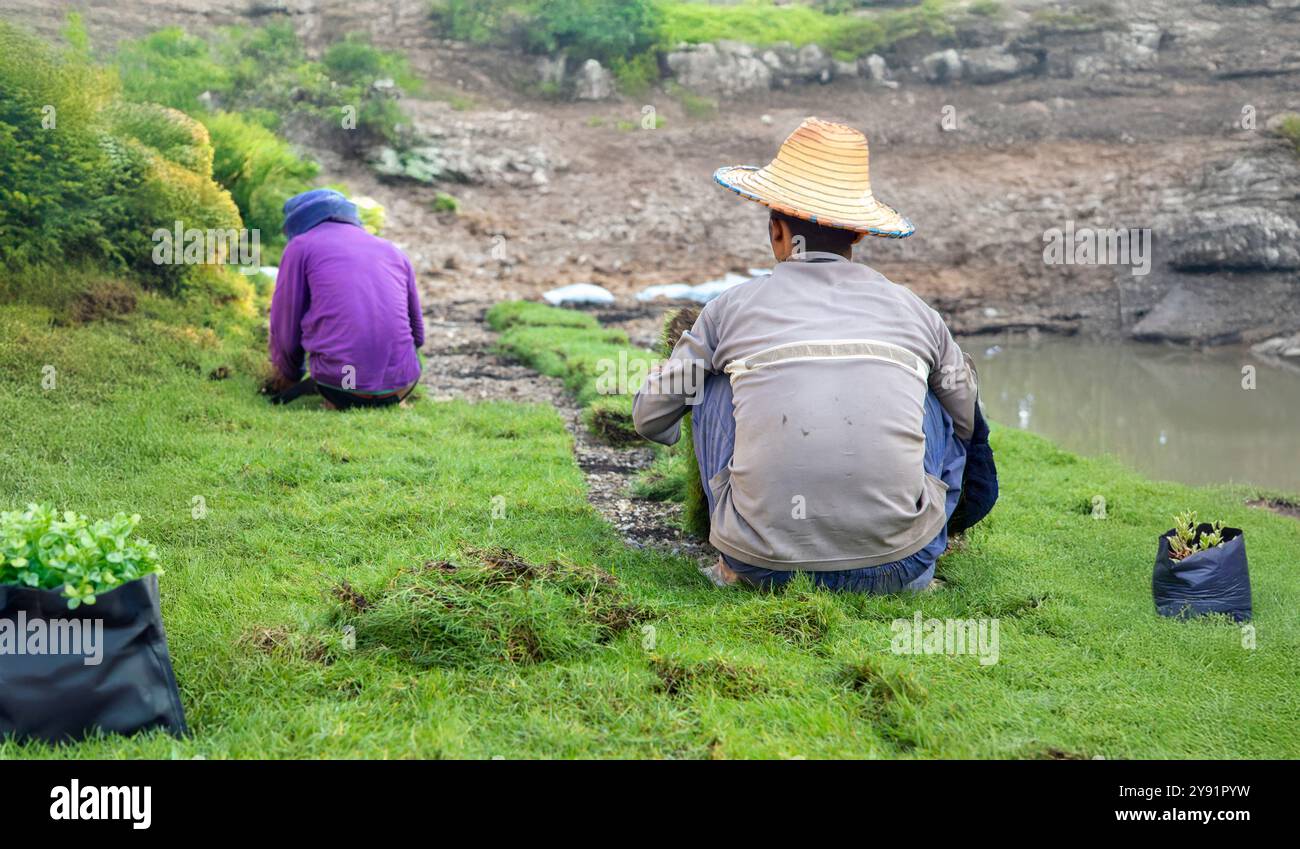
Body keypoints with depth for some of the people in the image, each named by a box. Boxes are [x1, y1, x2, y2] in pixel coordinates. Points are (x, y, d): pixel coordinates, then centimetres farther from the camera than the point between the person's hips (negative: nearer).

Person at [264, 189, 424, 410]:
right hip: (401, 387, 3)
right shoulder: (392, 250, 19)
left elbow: (285, 327, 11)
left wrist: (288, 377, 30)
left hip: (340, 388, -3)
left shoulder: (301, 245, 8)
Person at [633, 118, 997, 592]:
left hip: (765, 565, -1)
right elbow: (968, 425, 28)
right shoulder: (914, 312, 11)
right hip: (897, 568, 1)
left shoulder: (732, 308, 7)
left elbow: (650, 418, 18)